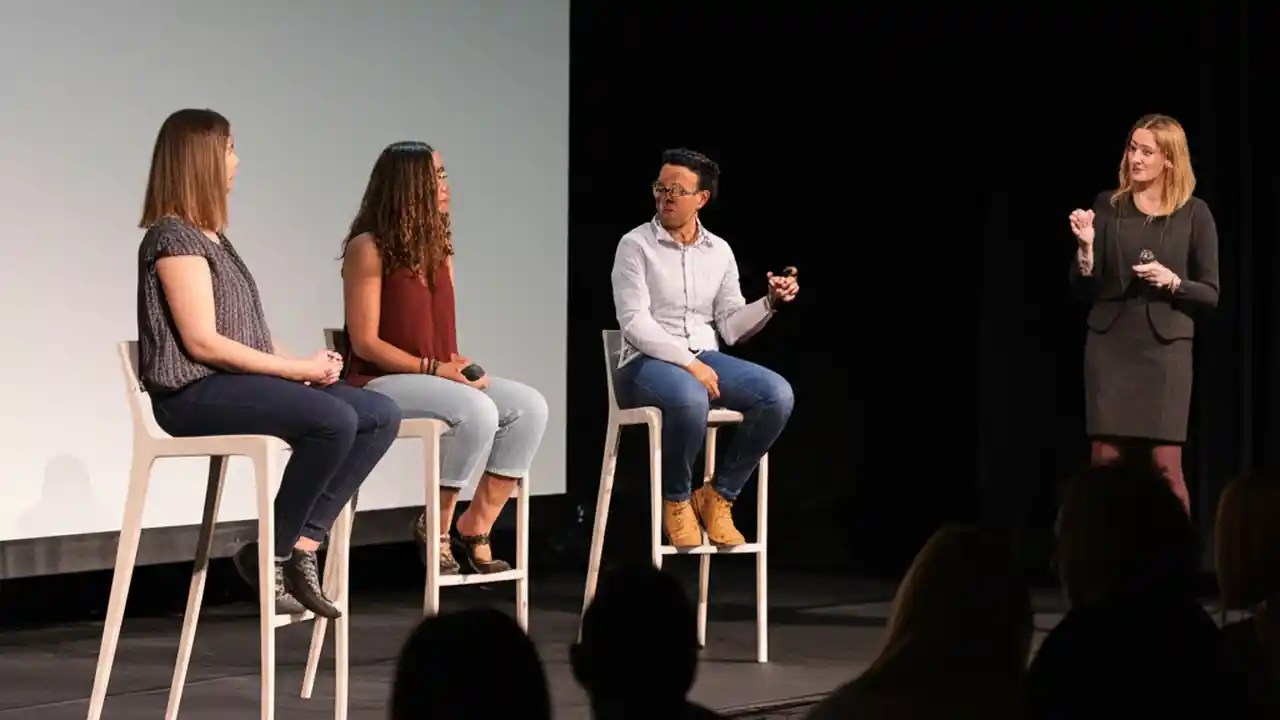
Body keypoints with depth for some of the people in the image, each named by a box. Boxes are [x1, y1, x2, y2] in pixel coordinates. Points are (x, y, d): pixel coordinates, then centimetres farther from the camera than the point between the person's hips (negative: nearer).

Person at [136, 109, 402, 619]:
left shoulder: (213, 237, 20)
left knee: (382, 415, -5)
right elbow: (203, 343, -17)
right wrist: (297, 368, -14)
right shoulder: (174, 238, -9)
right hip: (196, 392, -10)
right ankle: (274, 557, -16)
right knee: (334, 420, -31)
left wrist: (303, 364, -2)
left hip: (242, 381, 10)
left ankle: (304, 546, -11)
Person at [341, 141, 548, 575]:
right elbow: (365, 343, -12)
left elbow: (443, 333, 14)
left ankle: (476, 526, -9)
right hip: (378, 382, -8)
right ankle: (436, 529, -14)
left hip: (437, 377, 8)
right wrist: (433, 368, -20)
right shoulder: (369, 249, -9)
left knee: (529, 406, -13)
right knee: (477, 410, -32)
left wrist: (461, 366, -8)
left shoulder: (438, 248, 14)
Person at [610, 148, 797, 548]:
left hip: (704, 358, 5)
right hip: (646, 363, -5)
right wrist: (688, 363, -21)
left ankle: (718, 496, -7)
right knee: (690, 399, -40)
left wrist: (770, 302, -9)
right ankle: (676, 500, -12)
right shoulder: (636, 245, -3)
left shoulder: (719, 252, 11)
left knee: (778, 394, -23)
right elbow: (634, 323, -12)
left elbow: (731, 328, 10)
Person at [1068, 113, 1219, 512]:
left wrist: (1172, 281, -15)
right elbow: (1083, 288, 4)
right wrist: (1086, 246, -13)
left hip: (1165, 346, -2)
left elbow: (1210, 293, 2)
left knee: (1166, 467, -5)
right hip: (1110, 345, 2)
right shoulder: (1108, 206, 4)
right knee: (1104, 464, 0)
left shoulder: (1194, 214, 0)